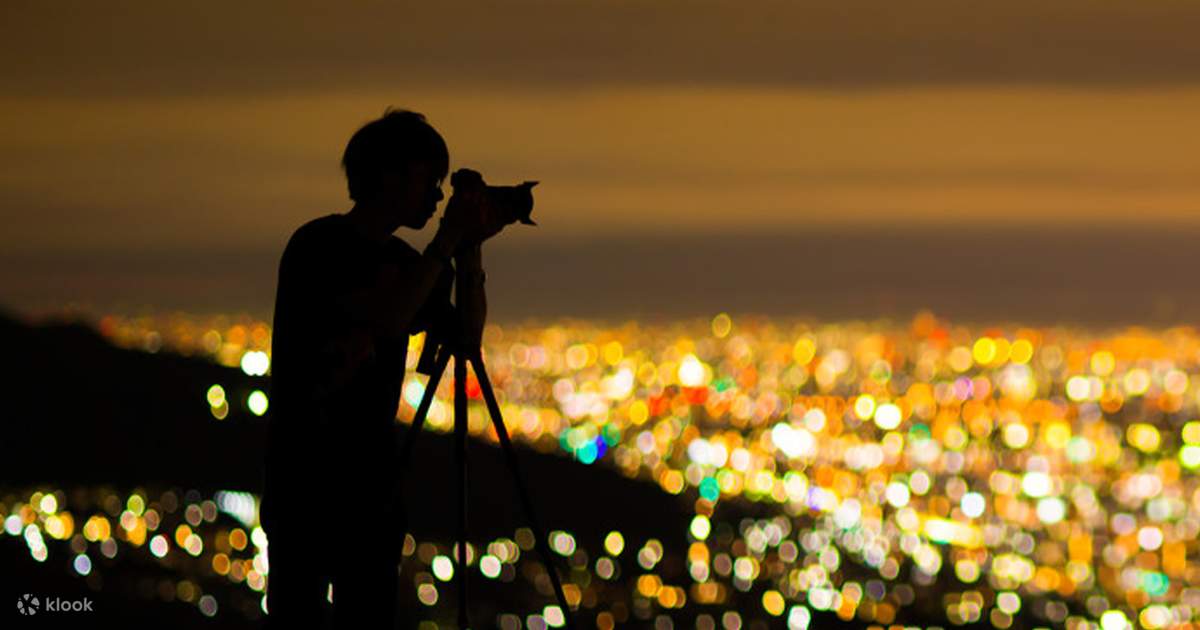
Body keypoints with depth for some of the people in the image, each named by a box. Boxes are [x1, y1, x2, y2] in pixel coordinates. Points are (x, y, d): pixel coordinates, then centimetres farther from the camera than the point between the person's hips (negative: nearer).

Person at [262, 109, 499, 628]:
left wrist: (471, 253, 1)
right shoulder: (319, 246, -10)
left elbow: (466, 334, 14)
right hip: (304, 473, -7)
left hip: (373, 474, 7)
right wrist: (447, 242, -17)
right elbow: (387, 320, -23)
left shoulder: (399, 259, 13)